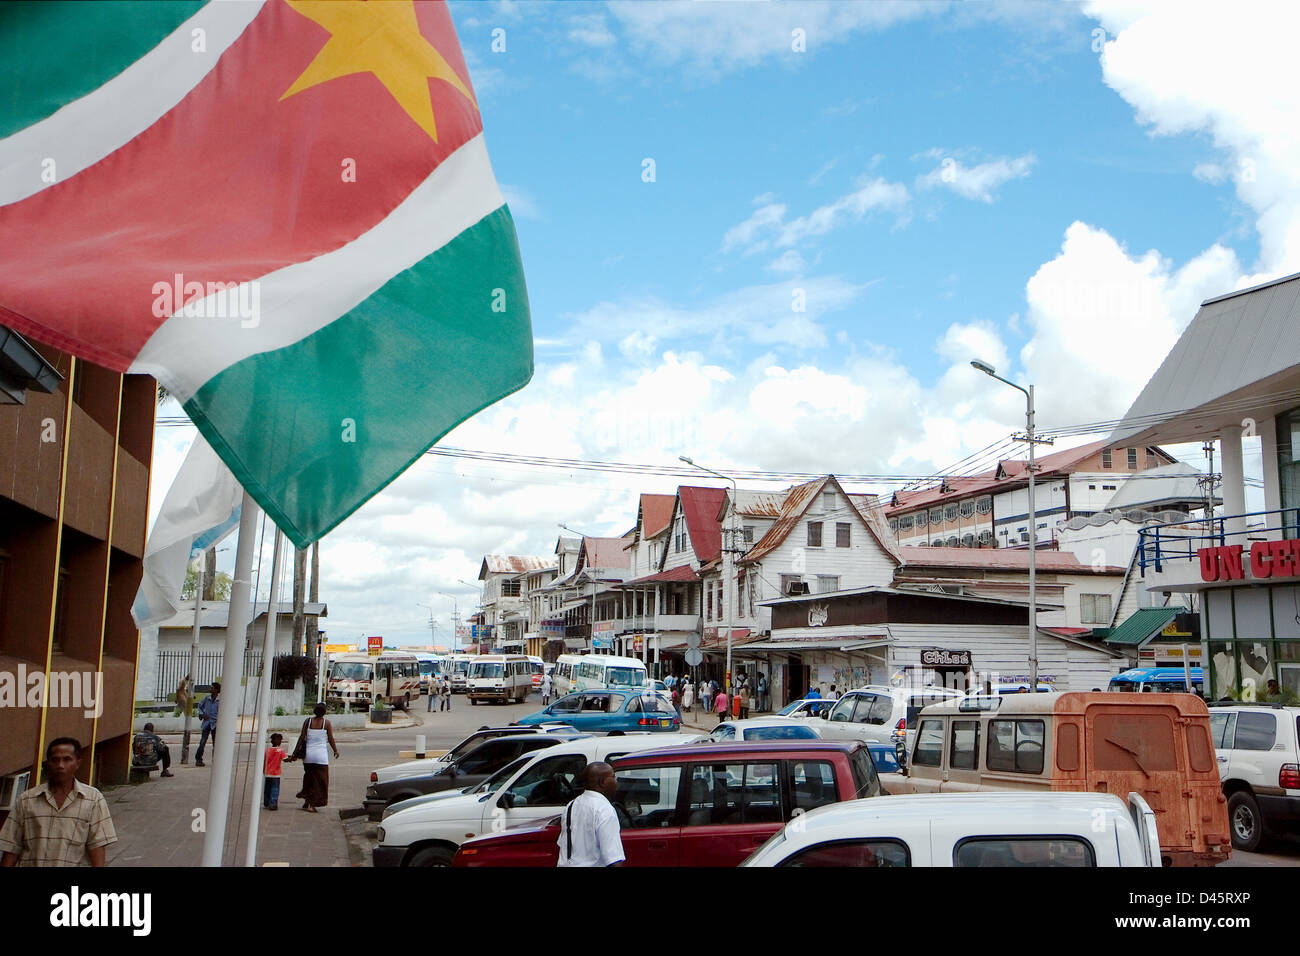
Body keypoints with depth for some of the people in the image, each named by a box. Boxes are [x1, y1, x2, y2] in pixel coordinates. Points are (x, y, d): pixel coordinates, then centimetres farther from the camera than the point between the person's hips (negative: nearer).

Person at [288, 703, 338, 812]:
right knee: (320, 781, 5)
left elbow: (301, 738, 0)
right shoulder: (326, 723, -4)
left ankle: (306, 802, 22)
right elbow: (331, 739, 0)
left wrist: (295, 753, 4)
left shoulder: (308, 721, 1)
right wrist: (336, 751, 16)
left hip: (308, 754, 3)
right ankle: (312, 805, 1)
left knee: (308, 778, 19)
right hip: (321, 755, -3)